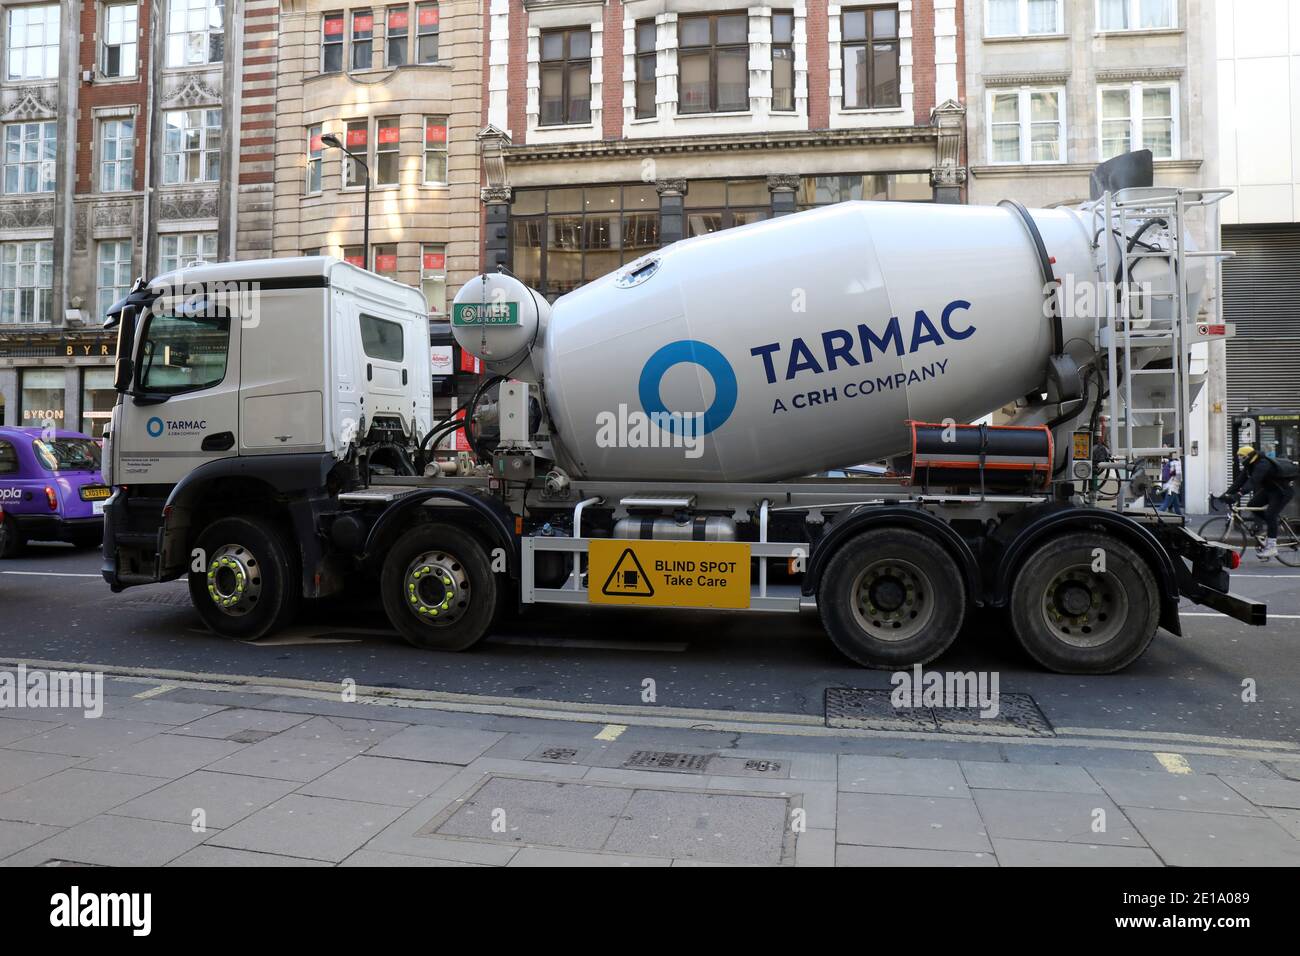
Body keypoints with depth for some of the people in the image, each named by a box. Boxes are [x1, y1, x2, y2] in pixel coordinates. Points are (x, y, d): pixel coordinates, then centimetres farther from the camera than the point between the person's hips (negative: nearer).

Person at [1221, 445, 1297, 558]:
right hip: (1269, 489, 9)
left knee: (1270, 515, -19)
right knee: (1252, 505, -3)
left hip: (1283, 491, -9)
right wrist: (1227, 493, -18)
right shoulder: (1249, 466, 0)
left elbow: (1253, 482, -40)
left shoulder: (1263, 464, -28)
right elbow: (1239, 481, -6)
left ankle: (1272, 547, -14)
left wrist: (1237, 495, -49)